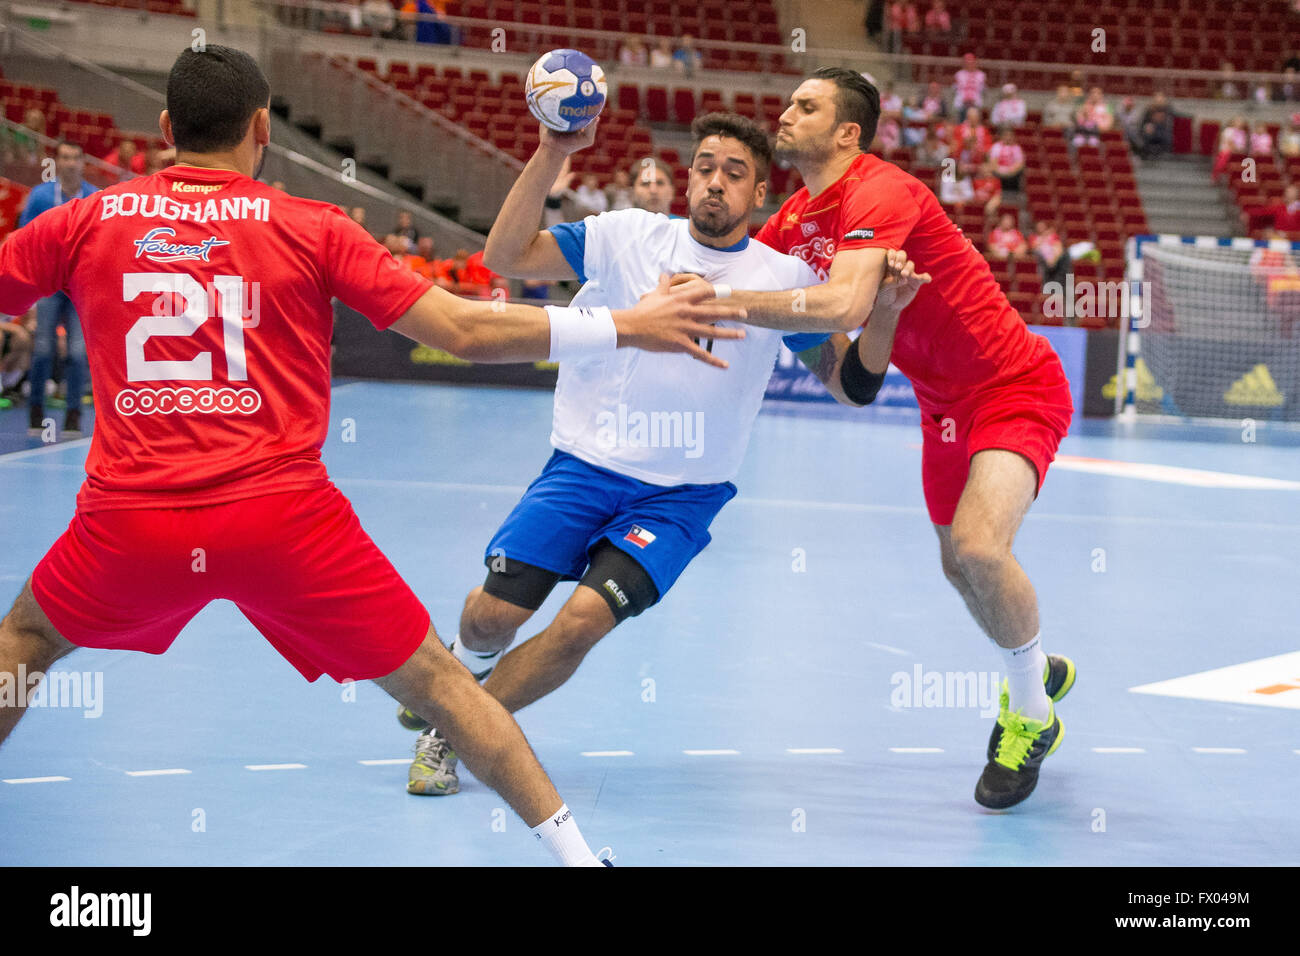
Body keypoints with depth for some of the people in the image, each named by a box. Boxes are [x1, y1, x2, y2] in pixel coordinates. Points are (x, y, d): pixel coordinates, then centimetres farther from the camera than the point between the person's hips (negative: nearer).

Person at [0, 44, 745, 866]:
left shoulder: (85, 222, 7)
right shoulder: (312, 229, 3)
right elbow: (468, 332, -1)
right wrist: (628, 327, 6)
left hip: (129, 520, 2)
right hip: (286, 519, -1)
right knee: (432, 678, 11)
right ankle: (573, 850, 7)